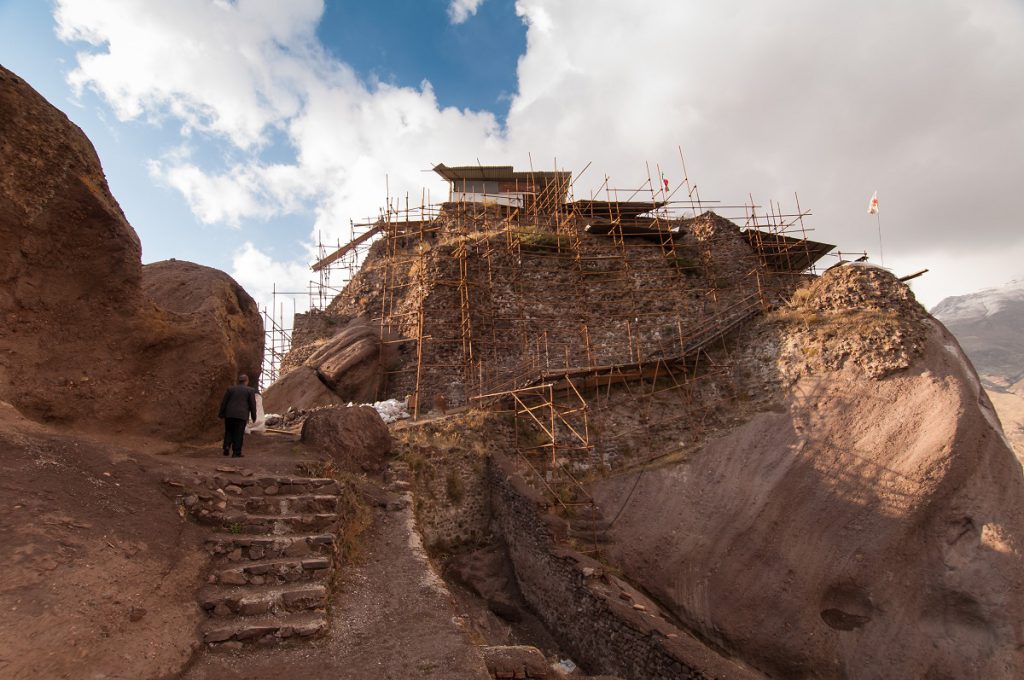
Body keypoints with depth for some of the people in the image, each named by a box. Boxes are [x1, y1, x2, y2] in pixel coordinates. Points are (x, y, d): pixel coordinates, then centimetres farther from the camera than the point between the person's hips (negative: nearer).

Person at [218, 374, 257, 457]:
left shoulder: (230, 388, 9)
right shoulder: (250, 390, 1)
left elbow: (223, 402, 8)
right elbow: (252, 404, 0)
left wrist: (221, 414, 14)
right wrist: (254, 416, 8)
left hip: (229, 414, 3)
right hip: (242, 415, -3)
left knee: (228, 432, 16)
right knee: (238, 434, 1)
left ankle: (227, 447, -2)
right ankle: (236, 452, 0)